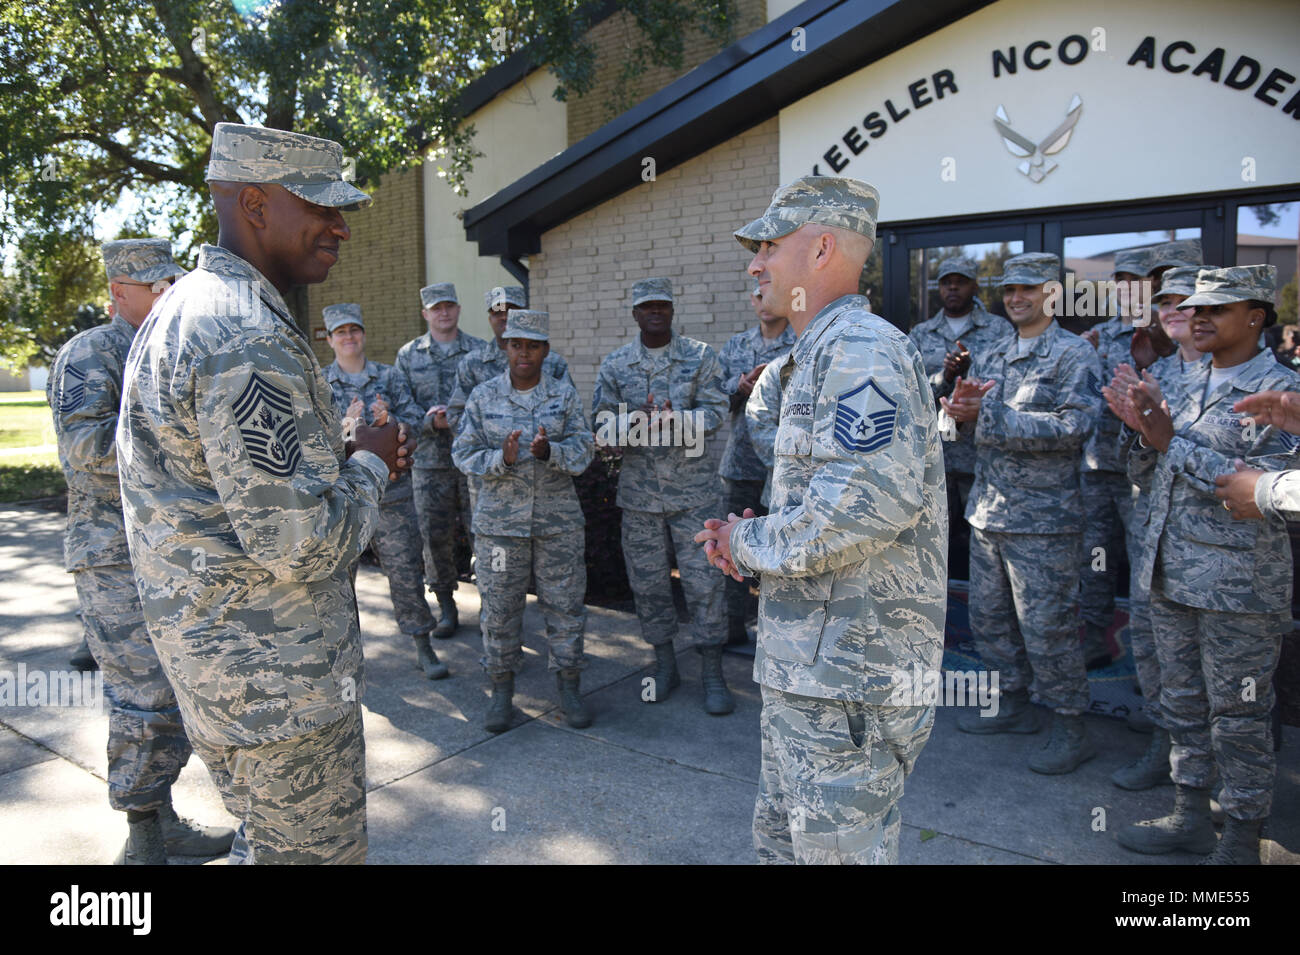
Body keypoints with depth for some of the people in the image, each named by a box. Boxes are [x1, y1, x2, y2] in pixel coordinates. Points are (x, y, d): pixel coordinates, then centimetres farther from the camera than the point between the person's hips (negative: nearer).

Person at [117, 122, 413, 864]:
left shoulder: (182, 313, 10)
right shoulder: (250, 337, -24)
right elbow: (303, 544, -27)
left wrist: (344, 456, 5)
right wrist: (369, 466, -10)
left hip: (216, 656, 10)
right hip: (277, 679, -10)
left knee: (264, 842, 27)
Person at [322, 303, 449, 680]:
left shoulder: (388, 377, 7)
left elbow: (415, 419, 2)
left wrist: (390, 420, -17)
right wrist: (343, 425, -22)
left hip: (391, 489, 0)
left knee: (405, 568, 2)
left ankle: (423, 646, 12)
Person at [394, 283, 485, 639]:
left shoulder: (480, 350, 5)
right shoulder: (408, 355, 9)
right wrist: (431, 422, -15)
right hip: (430, 461, 1)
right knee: (435, 536, 6)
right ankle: (446, 607, 20)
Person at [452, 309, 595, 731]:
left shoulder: (565, 394, 3)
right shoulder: (484, 395, 3)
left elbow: (583, 448, -4)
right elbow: (464, 452, -1)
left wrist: (549, 451, -24)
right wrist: (501, 459, -19)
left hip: (558, 520, 0)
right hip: (499, 520, 0)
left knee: (565, 604, 5)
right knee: (500, 607, 6)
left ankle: (568, 688, 21)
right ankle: (501, 689, 23)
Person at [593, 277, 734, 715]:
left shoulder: (700, 356, 2)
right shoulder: (615, 364, 6)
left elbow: (715, 411, -6)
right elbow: (601, 422, 1)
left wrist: (675, 419, -24)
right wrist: (635, 421, -19)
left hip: (693, 488, -2)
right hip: (639, 491, 2)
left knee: (703, 580, -1)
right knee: (647, 581, 9)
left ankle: (713, 675, 12)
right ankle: (665, 665, 26)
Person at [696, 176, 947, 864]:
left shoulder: (861, 349, -17)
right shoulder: (818, 354, 18)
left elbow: (868, 501, -31)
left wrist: (748, 543, -15)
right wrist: (743, 536, 6)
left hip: (848, 674, -11)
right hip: (805, 664, 11)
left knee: (838, 848, 5)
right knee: (781, 839, 23)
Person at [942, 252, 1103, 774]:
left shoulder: (1075, 354, -6)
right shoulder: (990, 357, 15)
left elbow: (1074, 428, -19)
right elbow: (970, 423, 15)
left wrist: (988, 414, -22)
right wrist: (959, 406, -10)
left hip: (1042, 519, -7)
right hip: (987, 510, 7)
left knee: (1047, 626, 0)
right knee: (988, 616, 15)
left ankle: (1071, 727, 16)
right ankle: (1013, 704, 33)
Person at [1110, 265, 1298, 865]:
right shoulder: (1188, 384, 12)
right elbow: (1150, 475, 16)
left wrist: (1173, 442, -18)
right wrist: (1143, 430, -4)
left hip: (1239, 584, -7)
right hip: (1170, 573, 7)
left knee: (1238, 715, 5)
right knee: (1182, 702, 16)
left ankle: (1241, 843, 20)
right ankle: (1191, 817, 32)